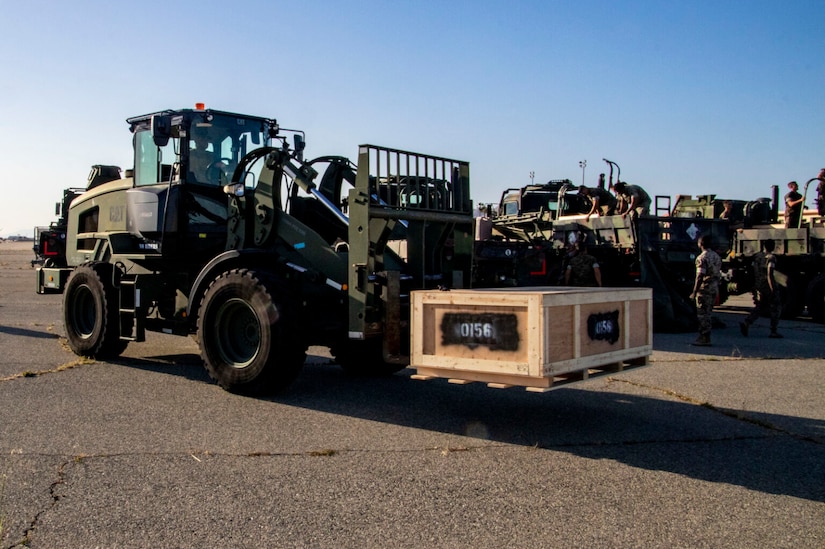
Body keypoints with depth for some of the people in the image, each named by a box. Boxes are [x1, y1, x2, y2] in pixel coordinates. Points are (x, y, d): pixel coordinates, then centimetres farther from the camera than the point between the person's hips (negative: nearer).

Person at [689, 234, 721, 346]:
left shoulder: (702, 258, -15)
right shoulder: (716, 256, 12)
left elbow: (700, 277, -20)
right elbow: (718, 274, 16)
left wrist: (694, 292, -17)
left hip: (705, 289, -8)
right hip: (714, 289, 8)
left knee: (703, 315, -3)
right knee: (707, 314, 14)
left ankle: (705, 339, -2)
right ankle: (703, 337, 17)